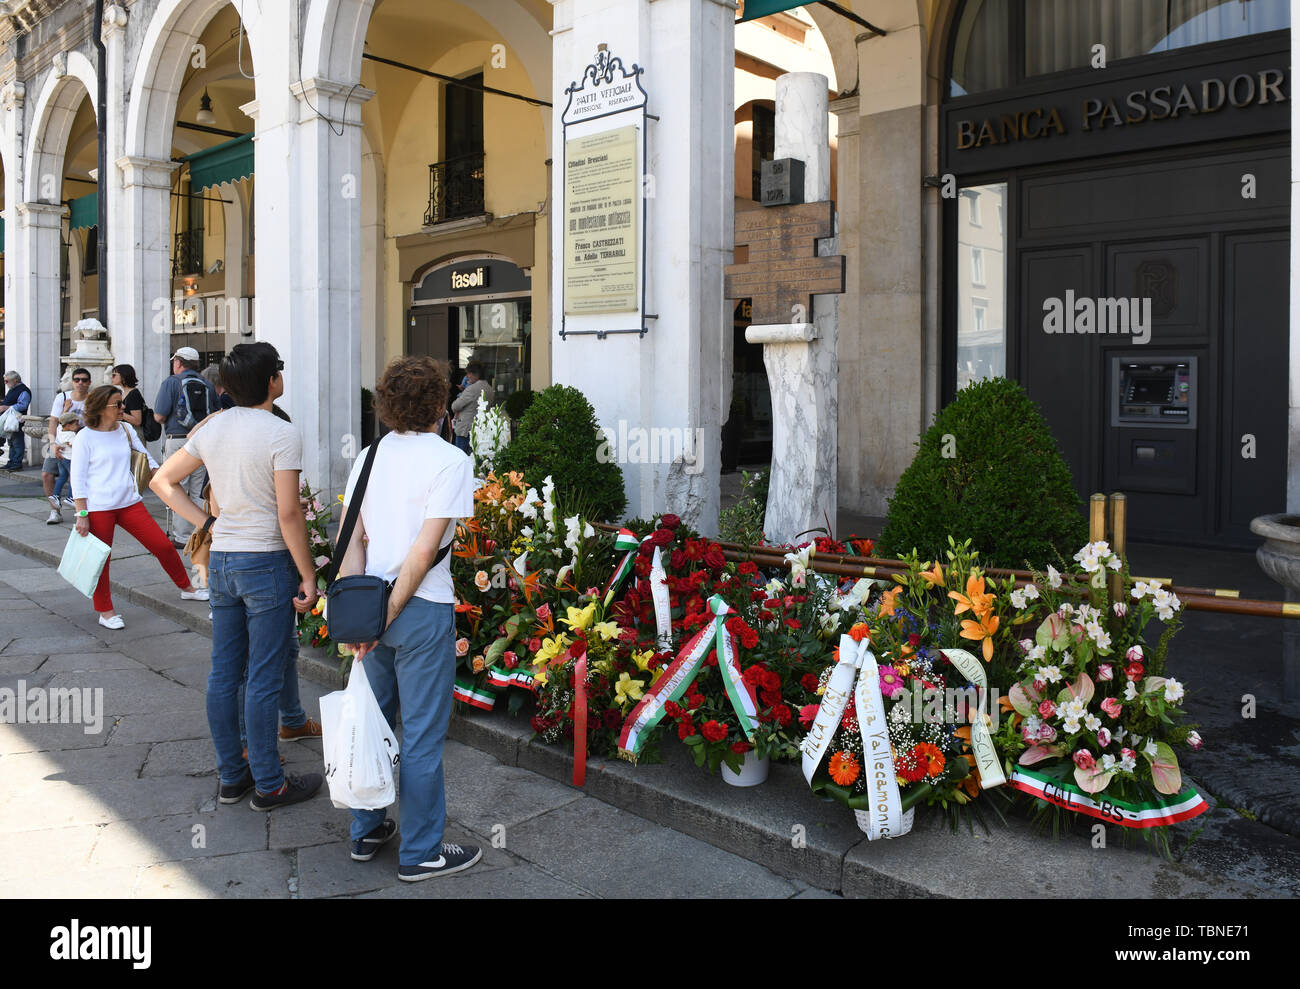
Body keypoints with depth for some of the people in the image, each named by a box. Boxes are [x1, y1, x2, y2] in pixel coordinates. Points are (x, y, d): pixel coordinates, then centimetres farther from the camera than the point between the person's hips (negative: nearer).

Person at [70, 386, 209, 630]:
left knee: (163, 546, 3)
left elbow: (145, 459, 20)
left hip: (129, 503, 4)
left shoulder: (126, 430, 8)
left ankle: (186, 588, 21)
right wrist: (82, 514, -10)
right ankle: (105, 611, 18)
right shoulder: (86, 437, -5)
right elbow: (78, 478, -6)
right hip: (98, 508, -4)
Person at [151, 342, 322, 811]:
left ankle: (231, 775, 26)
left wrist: (208, 523, 11)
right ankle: (269, 785, 12)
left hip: (221, 560, 7)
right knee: (264, 679, 1)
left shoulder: (212, 428, 7)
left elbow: (162, 481, 13)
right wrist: (308, 576, -10)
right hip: (266, 562, -7)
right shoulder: (282, 434, -15)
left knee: (223, 673, 13)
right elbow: (288, 513, -17)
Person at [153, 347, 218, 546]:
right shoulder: (207, 385, 10)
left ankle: (181, 536, 1)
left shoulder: (171, 383, -3)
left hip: (178, 441, -4)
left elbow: (159, 416, -7)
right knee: (198, 491, 10)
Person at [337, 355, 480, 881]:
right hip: (422, 608, -6)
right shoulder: (449, 460, -13)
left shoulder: (368, 456, 6)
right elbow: (423, 552, -18)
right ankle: (421, 853, 19)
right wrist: (388, 615, -13)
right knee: (421, 735, 5)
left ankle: (366, 832, 34)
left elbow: (351, 541, 1)